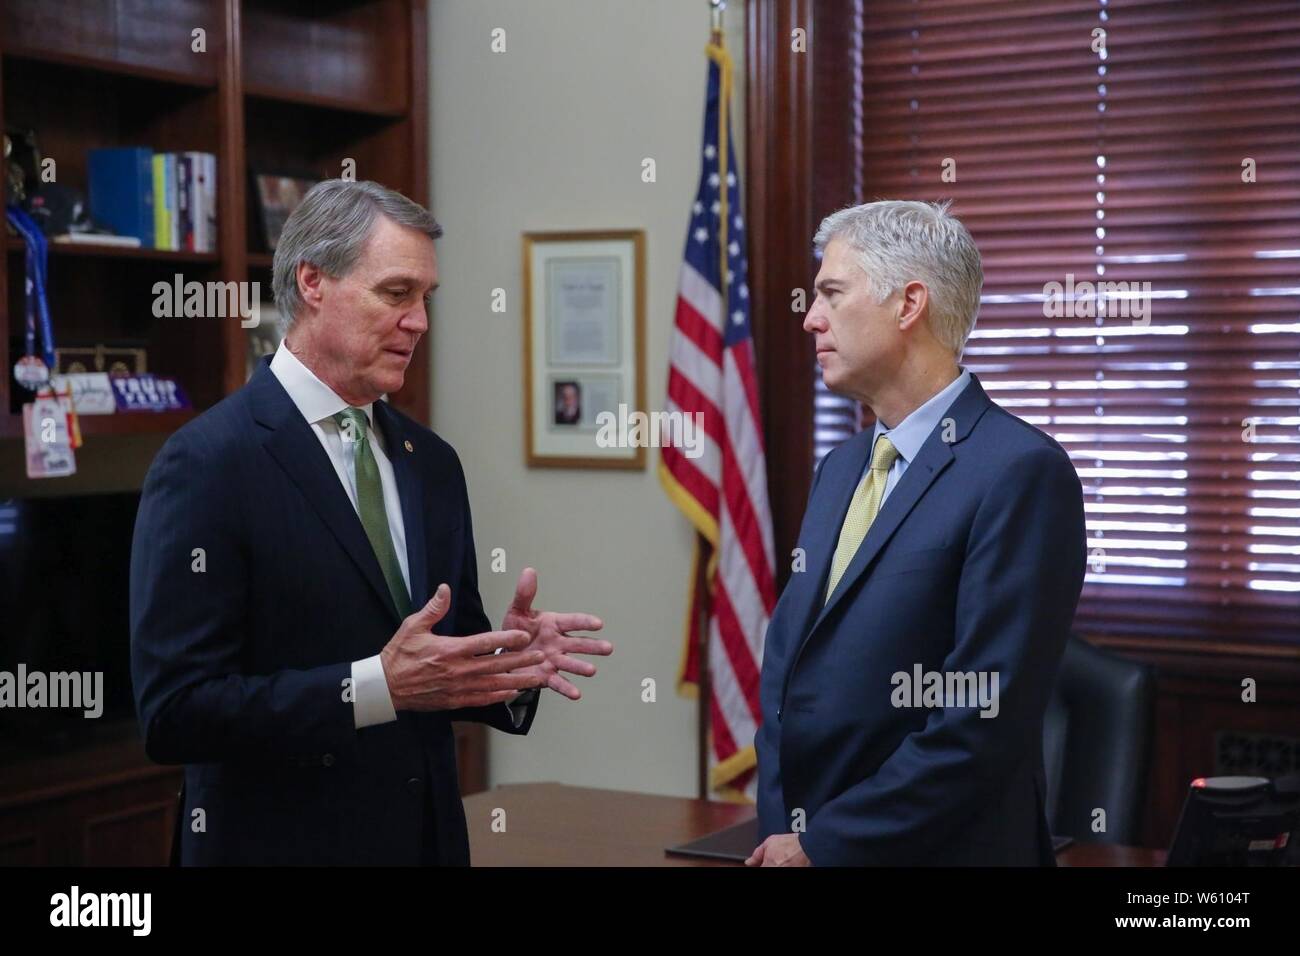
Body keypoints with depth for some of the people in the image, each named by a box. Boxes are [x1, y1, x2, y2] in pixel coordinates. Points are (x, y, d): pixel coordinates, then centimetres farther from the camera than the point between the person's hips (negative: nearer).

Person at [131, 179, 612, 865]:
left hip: (429, 835, 6)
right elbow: (174, 712, -18)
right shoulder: (206, 464, -13)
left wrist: (508, 661, -8)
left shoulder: (431, 462, 8)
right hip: (282, 841, -6)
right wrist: (377, 686, -25)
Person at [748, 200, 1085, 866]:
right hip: (801, 840, 7)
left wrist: (825, 843, -15)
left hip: (937, 849, -6)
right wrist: (779, 826, -3)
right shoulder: (839, 469, 10)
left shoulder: (1022, 472, -16)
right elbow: (784, 661, 11)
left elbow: (987, 719, -21)